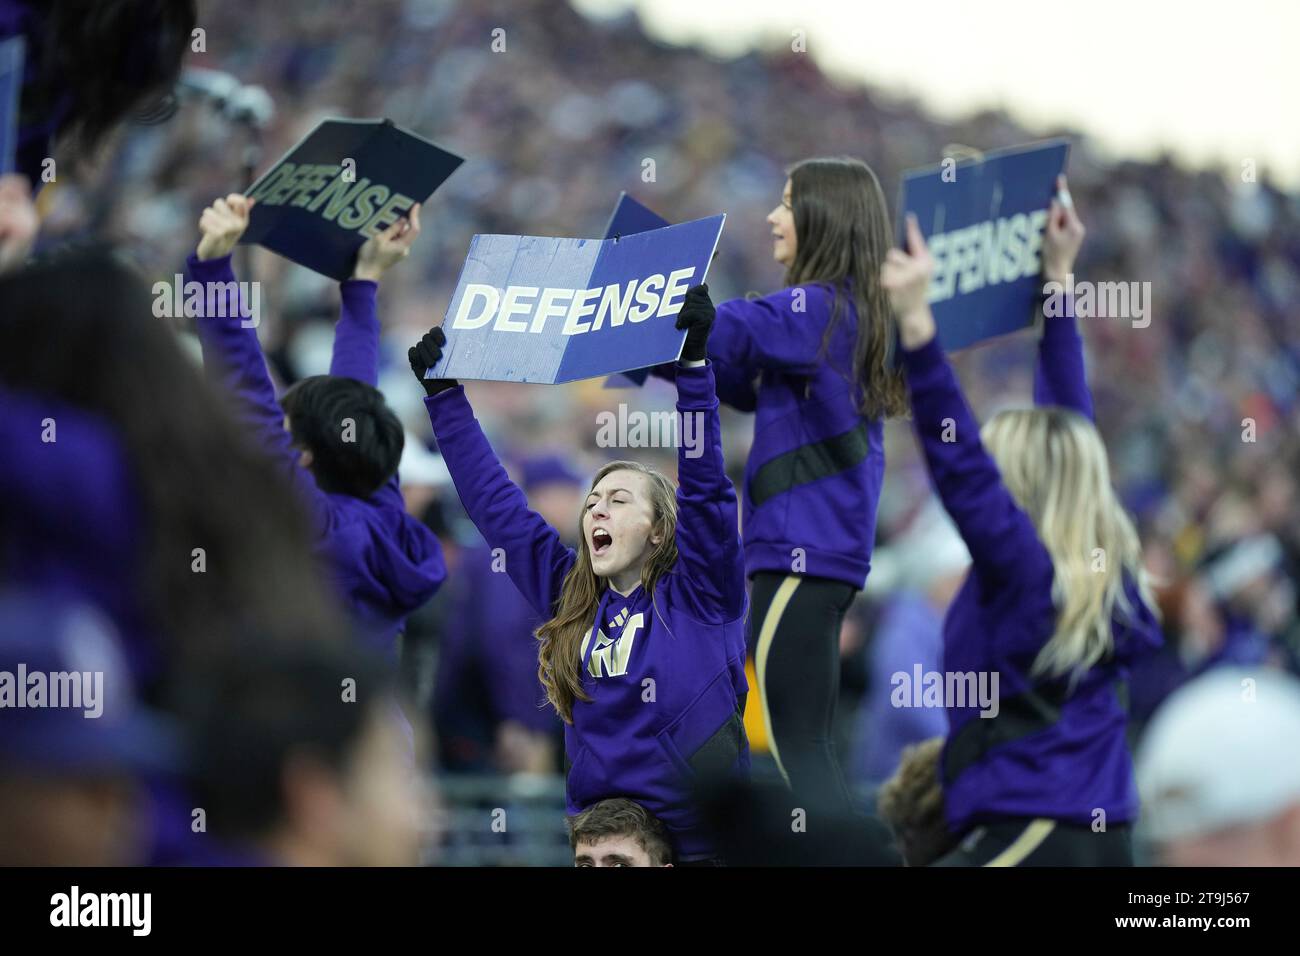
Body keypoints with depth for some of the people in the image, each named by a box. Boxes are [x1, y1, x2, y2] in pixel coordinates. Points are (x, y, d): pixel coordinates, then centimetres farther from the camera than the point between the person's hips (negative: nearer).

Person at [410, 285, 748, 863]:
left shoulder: (699, 598, 0)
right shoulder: (569, 601, 11)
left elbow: (705, 489, -11)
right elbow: (498, 509, 15)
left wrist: (692, 366, -19)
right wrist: (444, 396, 16)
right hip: (599, 836, 4)